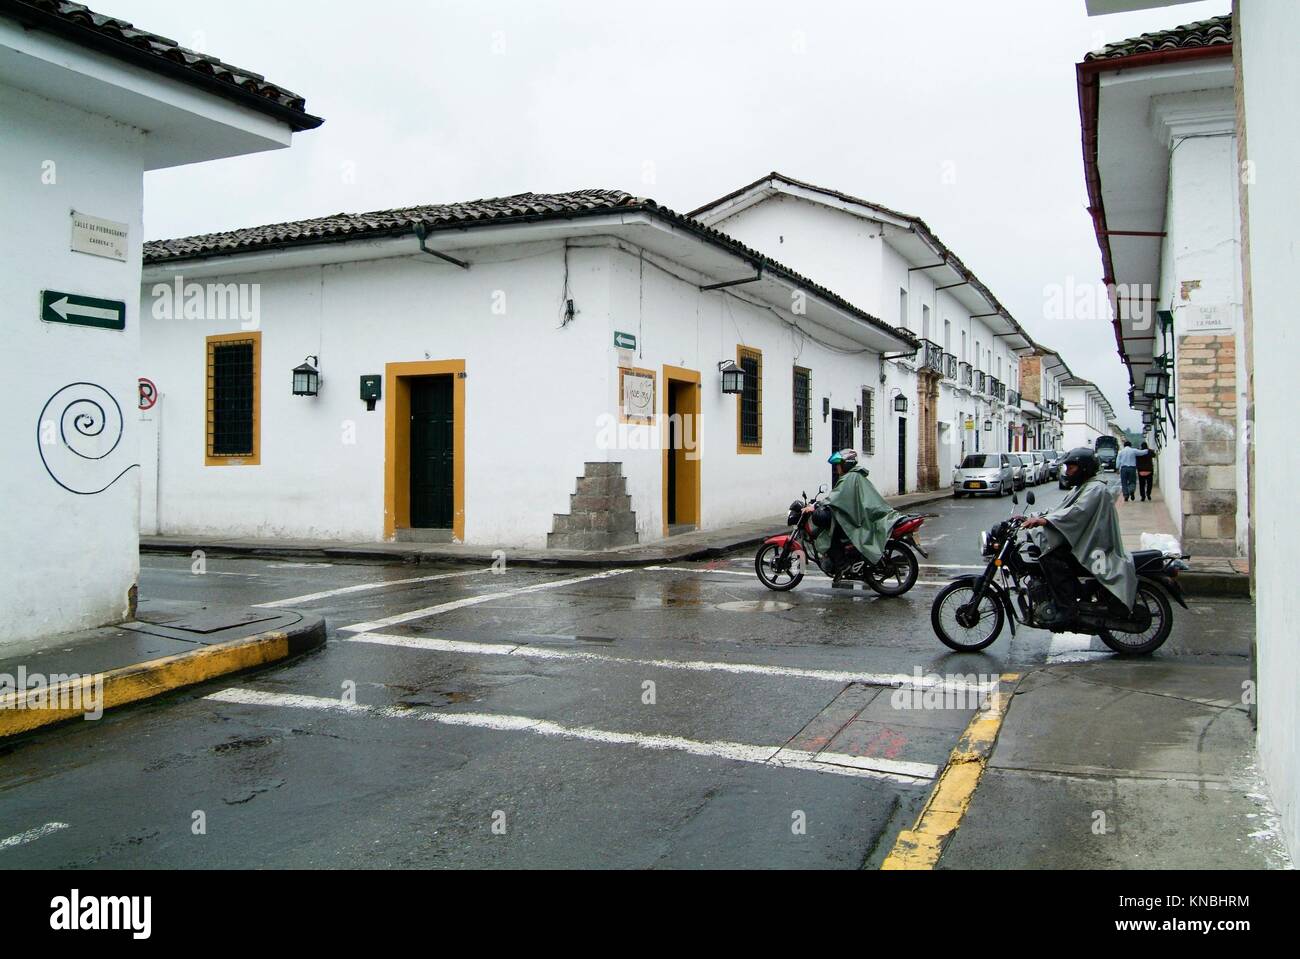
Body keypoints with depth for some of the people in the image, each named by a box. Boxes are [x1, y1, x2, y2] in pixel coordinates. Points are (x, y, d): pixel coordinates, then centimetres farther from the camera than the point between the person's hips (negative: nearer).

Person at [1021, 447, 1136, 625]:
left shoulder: (1096, 488, -12)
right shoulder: (1081, 488, 23)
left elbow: (1077, 512, -29)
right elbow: (1061, 511, 17)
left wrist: (1044, 520, -40)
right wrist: (1033, 519, 4)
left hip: (1094, 549, -11)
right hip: (1083, 543, 11)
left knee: (1050, 557, -28)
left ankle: (1067, 607, -28)